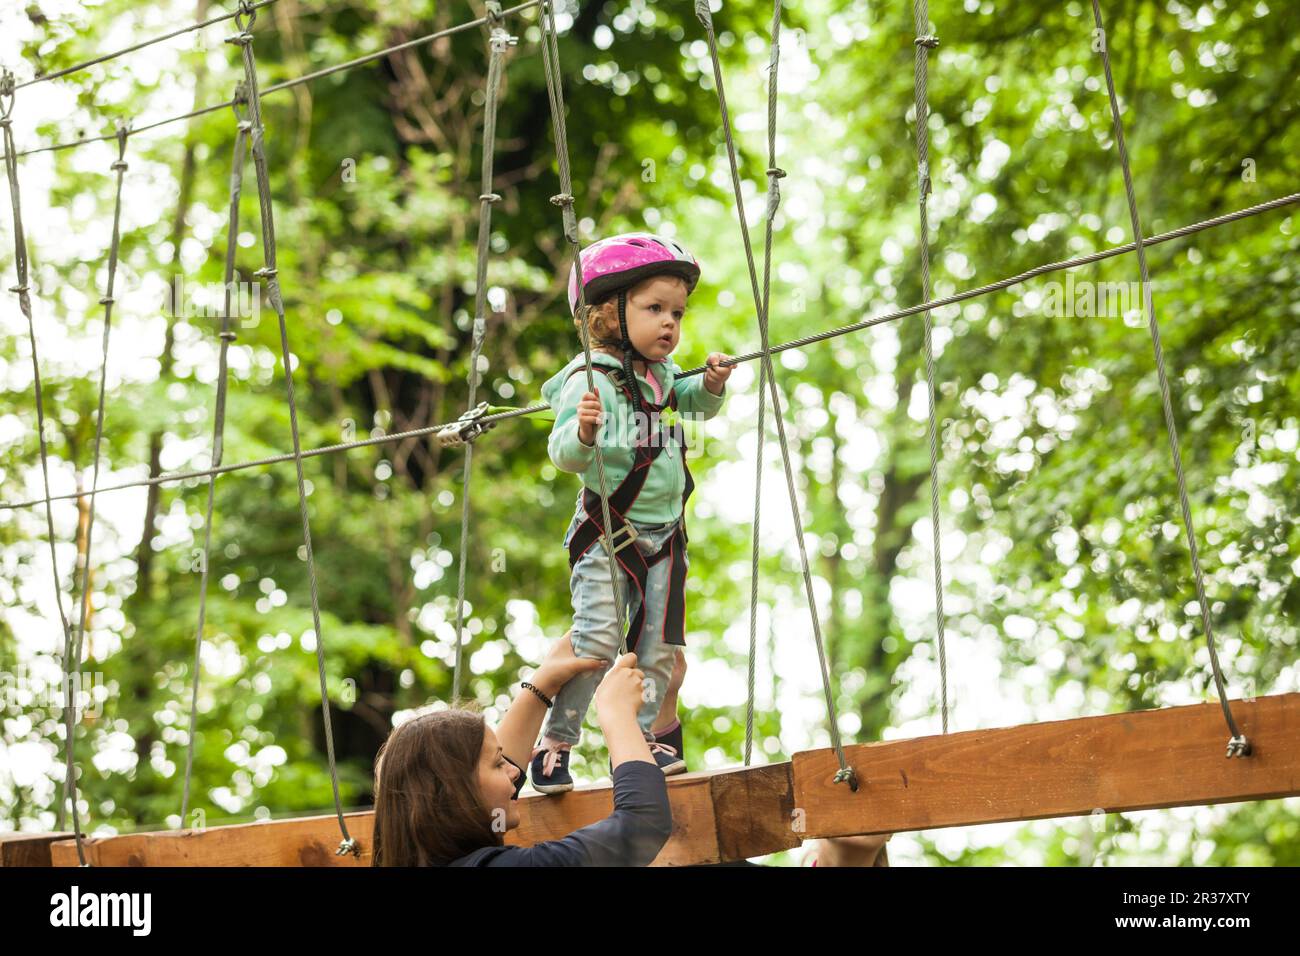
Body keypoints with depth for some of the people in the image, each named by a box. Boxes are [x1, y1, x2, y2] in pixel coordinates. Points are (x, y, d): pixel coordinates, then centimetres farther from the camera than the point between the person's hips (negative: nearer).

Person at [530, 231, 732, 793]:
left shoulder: (661, 373, 4)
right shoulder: (589, 378, -19)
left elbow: (694, 404, 25)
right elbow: (564, 454, -29)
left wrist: (712, 384, 3)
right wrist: (581, 431, -51)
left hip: (664, 533, 7)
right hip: (606, 534, -7)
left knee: (660, 642, 6)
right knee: (596, 638, -14)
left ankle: (641, 735, 20)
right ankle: (553, 744, -2)